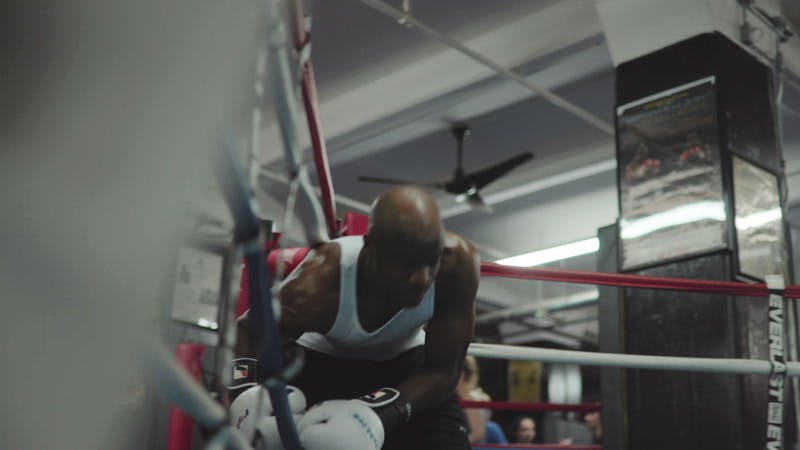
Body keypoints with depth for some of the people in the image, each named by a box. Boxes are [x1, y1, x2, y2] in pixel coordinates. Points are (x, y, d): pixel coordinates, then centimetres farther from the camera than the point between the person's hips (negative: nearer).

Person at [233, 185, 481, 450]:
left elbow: (443, 371, -22)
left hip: (403, 362, 2)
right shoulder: (315, 288, -38)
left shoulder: (457, 262, -35)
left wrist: (384, 413, -39)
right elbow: (249, 330, -14)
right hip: (319, 363, -2)